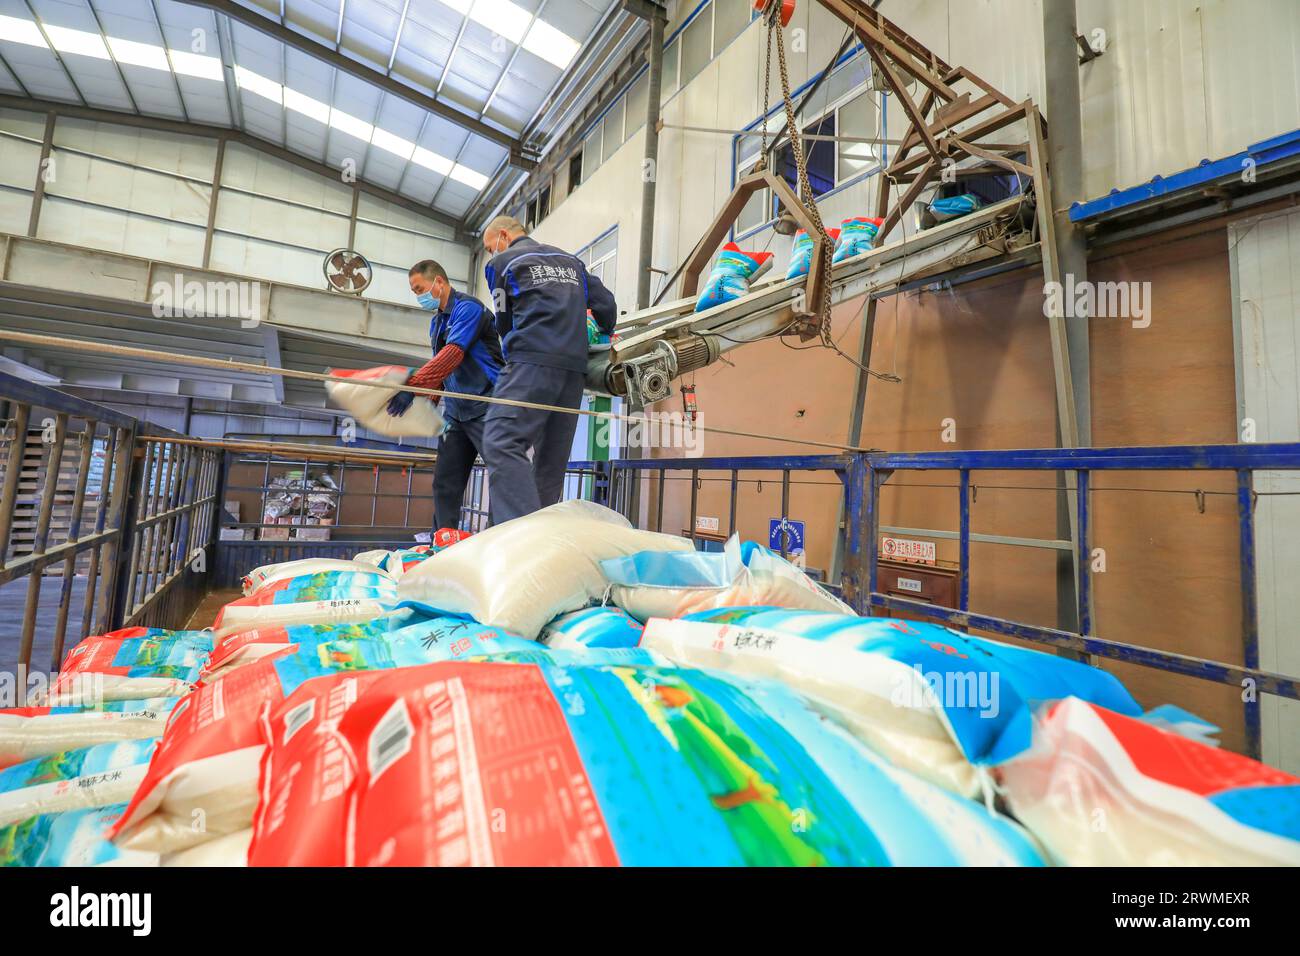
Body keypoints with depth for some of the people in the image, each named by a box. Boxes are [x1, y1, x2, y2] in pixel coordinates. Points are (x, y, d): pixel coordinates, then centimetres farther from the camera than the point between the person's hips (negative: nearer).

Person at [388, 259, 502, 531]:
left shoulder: (467, 307, -6)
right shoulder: (436, 322, 21)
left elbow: (453, 354, -19)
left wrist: (413, 386, -23)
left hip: (484, 405, -9)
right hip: (455, 409, 9)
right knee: (445, 482, 6)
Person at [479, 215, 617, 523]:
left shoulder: (501, 262, 12)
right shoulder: (571, 260, 27)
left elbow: (504, 322, 18)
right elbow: (606, 304, 21)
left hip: (533, 360, -6)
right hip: (575, 366, 7)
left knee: (502, 443, -16)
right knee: (551, 458, 7)